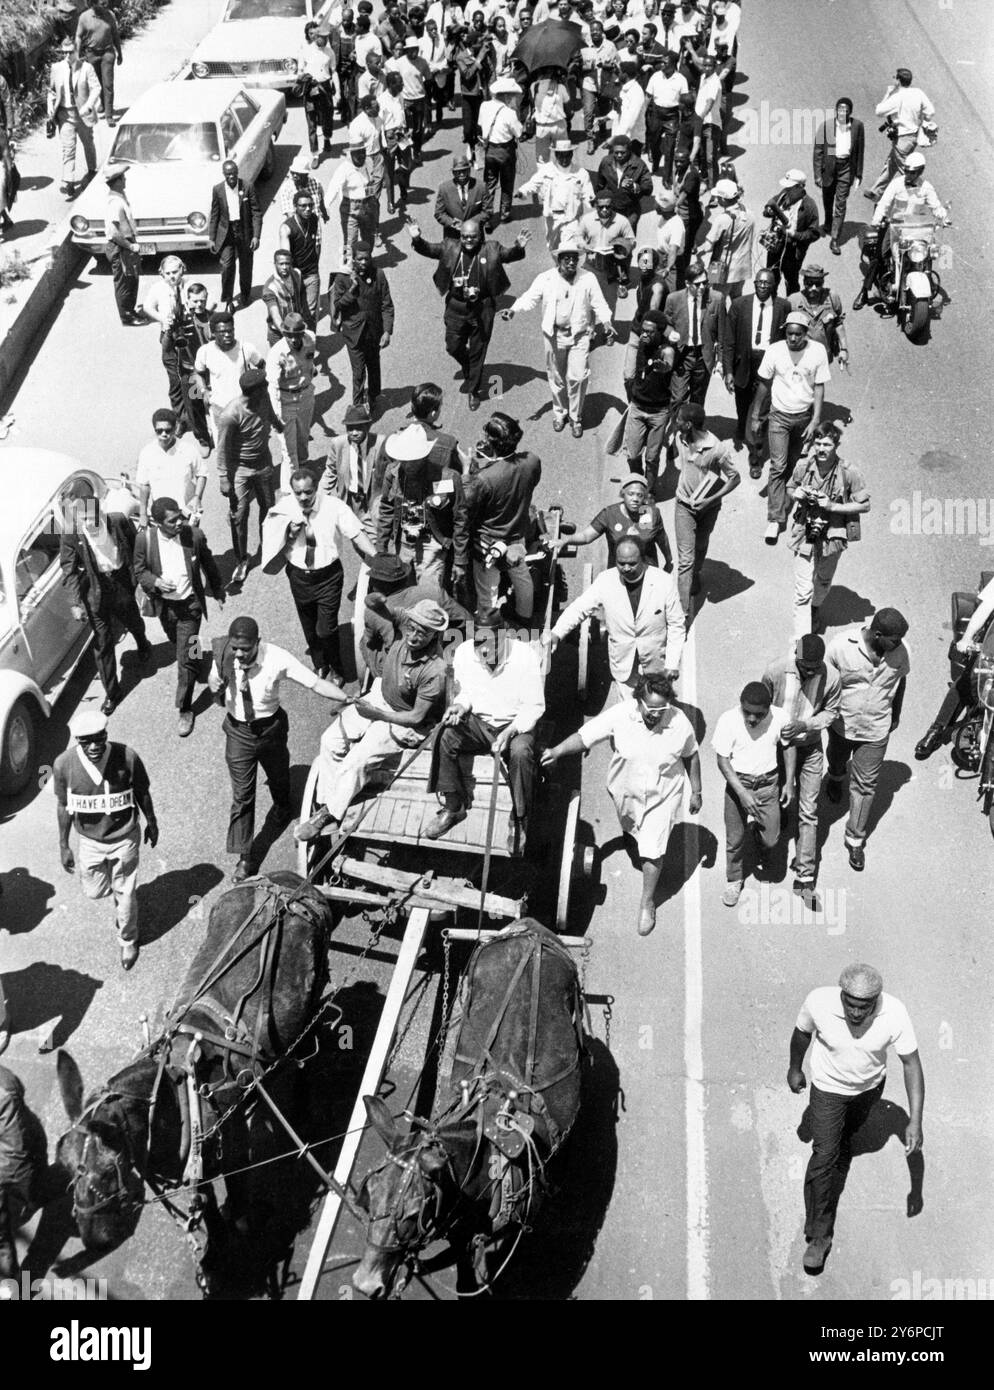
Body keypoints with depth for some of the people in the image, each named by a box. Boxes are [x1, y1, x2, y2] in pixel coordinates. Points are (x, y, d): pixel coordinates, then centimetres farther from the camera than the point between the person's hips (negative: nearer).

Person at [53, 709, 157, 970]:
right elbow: (64, 806, -6)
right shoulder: (64, 764, -21)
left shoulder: (127, 757, -26)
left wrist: (151, 823, 6)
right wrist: (63, 846, 1)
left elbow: (142, 793, -7)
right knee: (94, 891, 18)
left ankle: (128, 941, 39)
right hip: (90, 840, 2)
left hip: (124, 837, -2)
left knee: (125, 894, 12)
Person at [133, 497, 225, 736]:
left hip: (190, 603, -2)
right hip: (164, 604, 2)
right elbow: (139, 570, -2)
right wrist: (155, 582, -23)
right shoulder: (145, 539, -16)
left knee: (186, 659, -3)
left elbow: (208, 565, 0)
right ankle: (193, 661, 60)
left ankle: (185, 710, 8)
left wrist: (217, 592, 10)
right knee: (178, 645, 26)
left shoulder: (194, 535, -17)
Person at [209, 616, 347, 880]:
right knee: (241, 795, 6)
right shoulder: (223, 657, -21)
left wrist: (350, 699, -33)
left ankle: (282, 808, 64)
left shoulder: (276, 658, -28)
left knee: (278, 775, 28)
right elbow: (214, 681, 5)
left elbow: (315, 683, -27)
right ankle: (244, 858, 17)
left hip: (270, 728, 0)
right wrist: (214, 685, -13)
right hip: (238, 731, 0)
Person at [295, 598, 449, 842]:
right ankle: (325, 802, 3)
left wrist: (377, 714, -19)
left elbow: (417, 716, -23)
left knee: (357, 760, -19)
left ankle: (329, 815, 0)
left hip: (406, 723, -7)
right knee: (331, 739, -5)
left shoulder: (435, 670, -32)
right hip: (380, 696, 7)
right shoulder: (402, 632, -15)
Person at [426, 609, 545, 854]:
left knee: (521, 751, -36)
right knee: (445, 736, -24)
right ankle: (453, 807, -7)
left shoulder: (525, 655, -17)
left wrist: (510, 732, -30)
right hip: (478, 723, 4)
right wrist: (461, 705, -15)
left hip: (516, 724, -4)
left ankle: (519, 820, -15)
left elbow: (535, 706, -14)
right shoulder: (463, 652, -6)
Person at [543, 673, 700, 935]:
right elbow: (585, 736, -23)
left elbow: (691, 756, -5)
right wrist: (557, 751, -36)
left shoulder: (680, 723, -23)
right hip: (626, 793, 2)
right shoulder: (619, 716, -27)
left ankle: (647, 903, 21)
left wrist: (696, 791, 4)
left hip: (663, 796, -2)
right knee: (634, 834, 28)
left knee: (653, 850, -1)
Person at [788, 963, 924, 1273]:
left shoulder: (894, 1013, -37)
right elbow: (802, 1032, -13)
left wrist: (915, 1120, -29)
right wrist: (795, 1068, 4)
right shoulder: (819, 1002, -36)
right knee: (824, 1154, -4)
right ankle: (819, 1235, 11)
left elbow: (911, 1064, -25)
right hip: (828, 1085, -2)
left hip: (870, 1086, 2)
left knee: (848, 1134, 30)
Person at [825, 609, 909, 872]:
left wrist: (896, 715, 14)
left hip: (876, 731, 0)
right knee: (837, 762, 30)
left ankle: (855, 840, 22)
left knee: (865, 786, 6)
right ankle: (835, 779, 67)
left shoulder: (899, 652, -18)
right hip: (842, 724, 0)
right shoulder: (841, 645, -26)